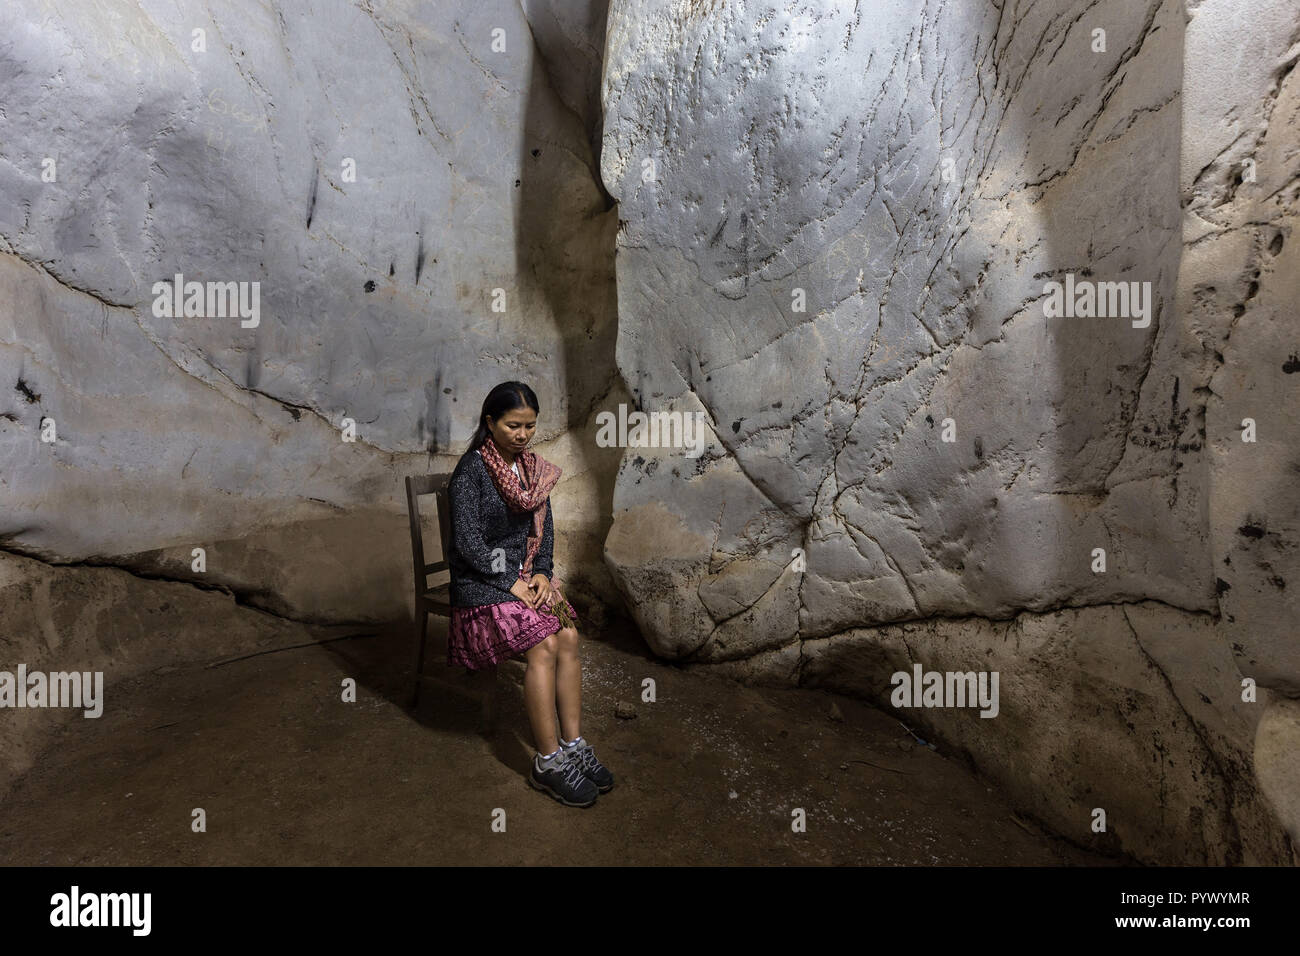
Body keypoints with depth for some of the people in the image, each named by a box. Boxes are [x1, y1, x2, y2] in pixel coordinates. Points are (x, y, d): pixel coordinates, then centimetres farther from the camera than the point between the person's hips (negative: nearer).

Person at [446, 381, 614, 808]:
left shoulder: (532, 466, 8)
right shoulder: (471, 471, -13)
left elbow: (544, 527, 11)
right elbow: (469, 543, -17)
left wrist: (542, 573, -4)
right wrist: (511, 583, -17)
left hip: (527, 575, 6)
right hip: (480, 583, -6)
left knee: (568, 635, -19)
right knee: (544, 644, -25)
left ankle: (573, 745, -10)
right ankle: (548, 761, -15)